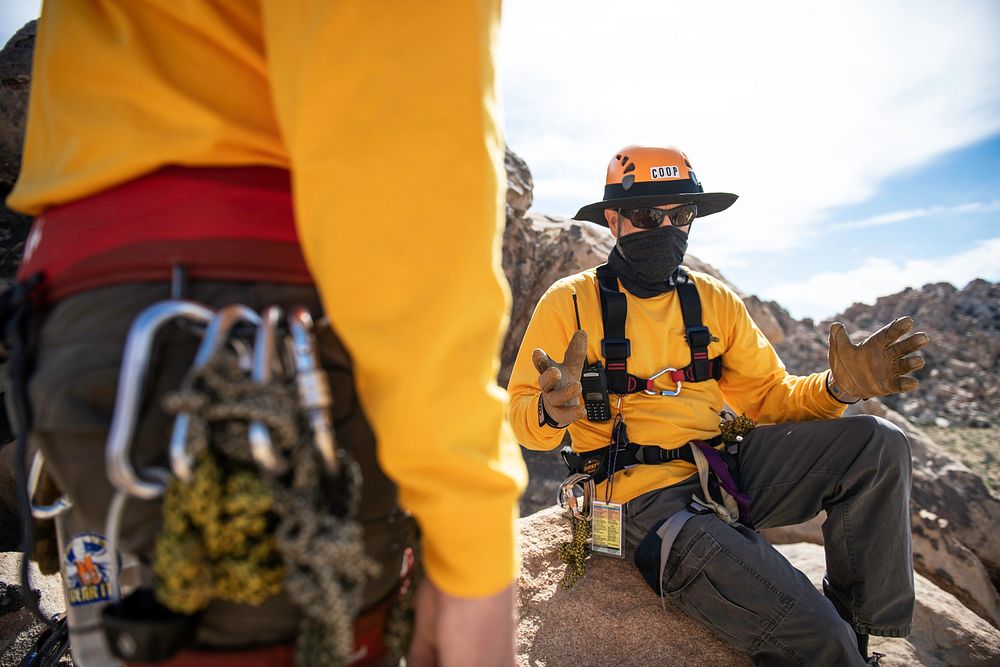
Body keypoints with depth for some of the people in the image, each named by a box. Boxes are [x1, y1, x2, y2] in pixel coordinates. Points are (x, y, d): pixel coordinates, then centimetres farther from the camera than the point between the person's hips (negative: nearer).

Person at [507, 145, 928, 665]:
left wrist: (835, 388, -9)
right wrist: (551, 412, -29)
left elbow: (766, 394, 11)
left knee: (877, 445, -11)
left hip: (728, 471, 6)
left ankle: (858, 625, 4)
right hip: (646, 497, -5)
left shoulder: (714, 301, 11)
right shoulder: (569, 302, -3)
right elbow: (522, 415, -6)